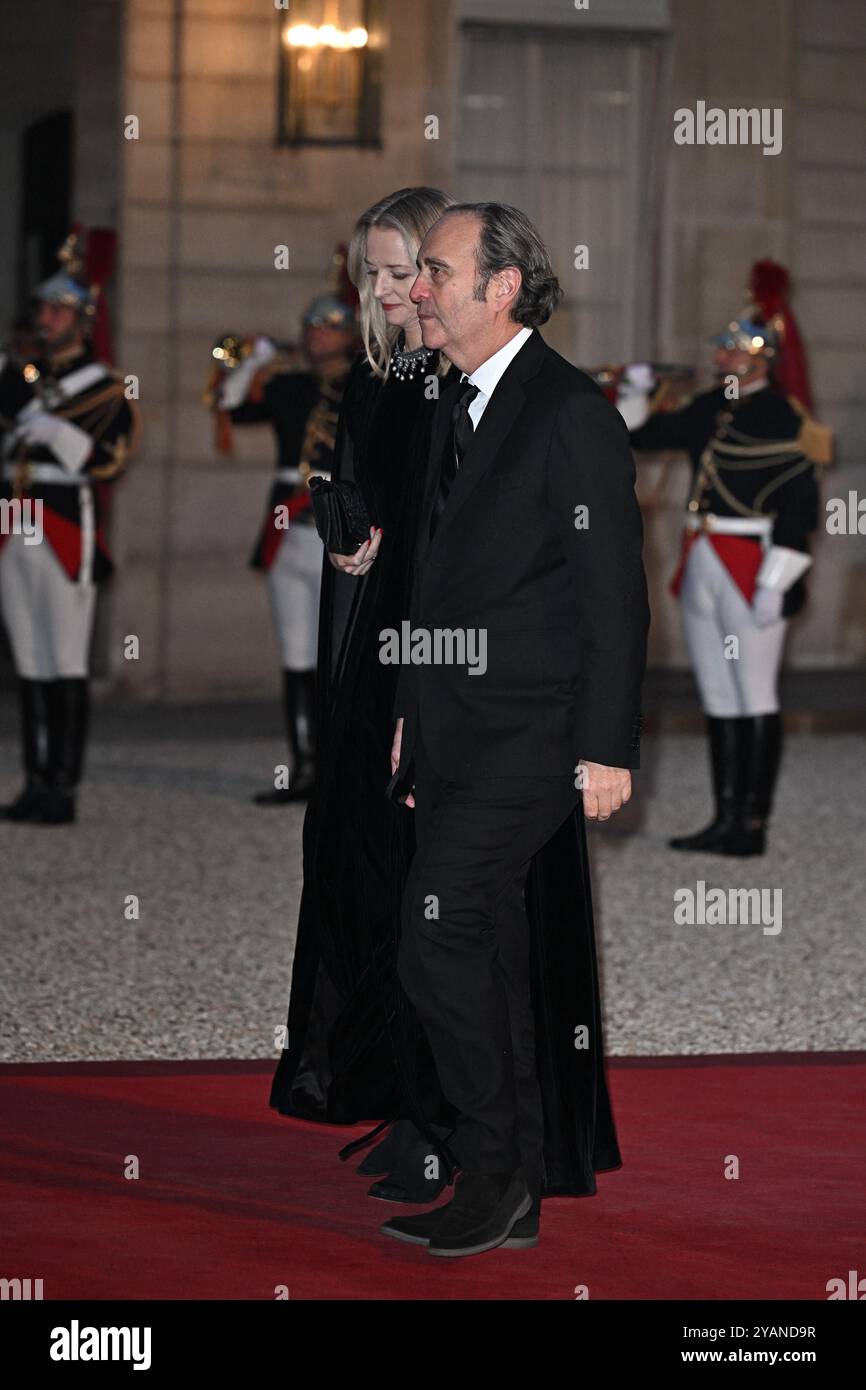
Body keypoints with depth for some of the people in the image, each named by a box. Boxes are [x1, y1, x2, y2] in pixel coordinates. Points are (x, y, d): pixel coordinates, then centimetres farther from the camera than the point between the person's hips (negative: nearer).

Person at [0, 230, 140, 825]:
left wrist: (57, 433, -19)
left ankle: (64, 788, -4)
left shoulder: (105, 388, -1)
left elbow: (109, 463, -9)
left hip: (69, 529, -6)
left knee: (67, 666, -5)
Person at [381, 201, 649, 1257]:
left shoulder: (571, 412, -11)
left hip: (526, 736, -9)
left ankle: (496, 1173, -2)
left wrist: (607, 748, -15)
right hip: (456, 733, 9)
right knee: (485, 947, 11)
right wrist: (412, 714, 19)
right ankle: (518, 1174, 19)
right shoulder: (459, 408, 15)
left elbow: (615, 594, -12)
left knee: (438, 942, -13)